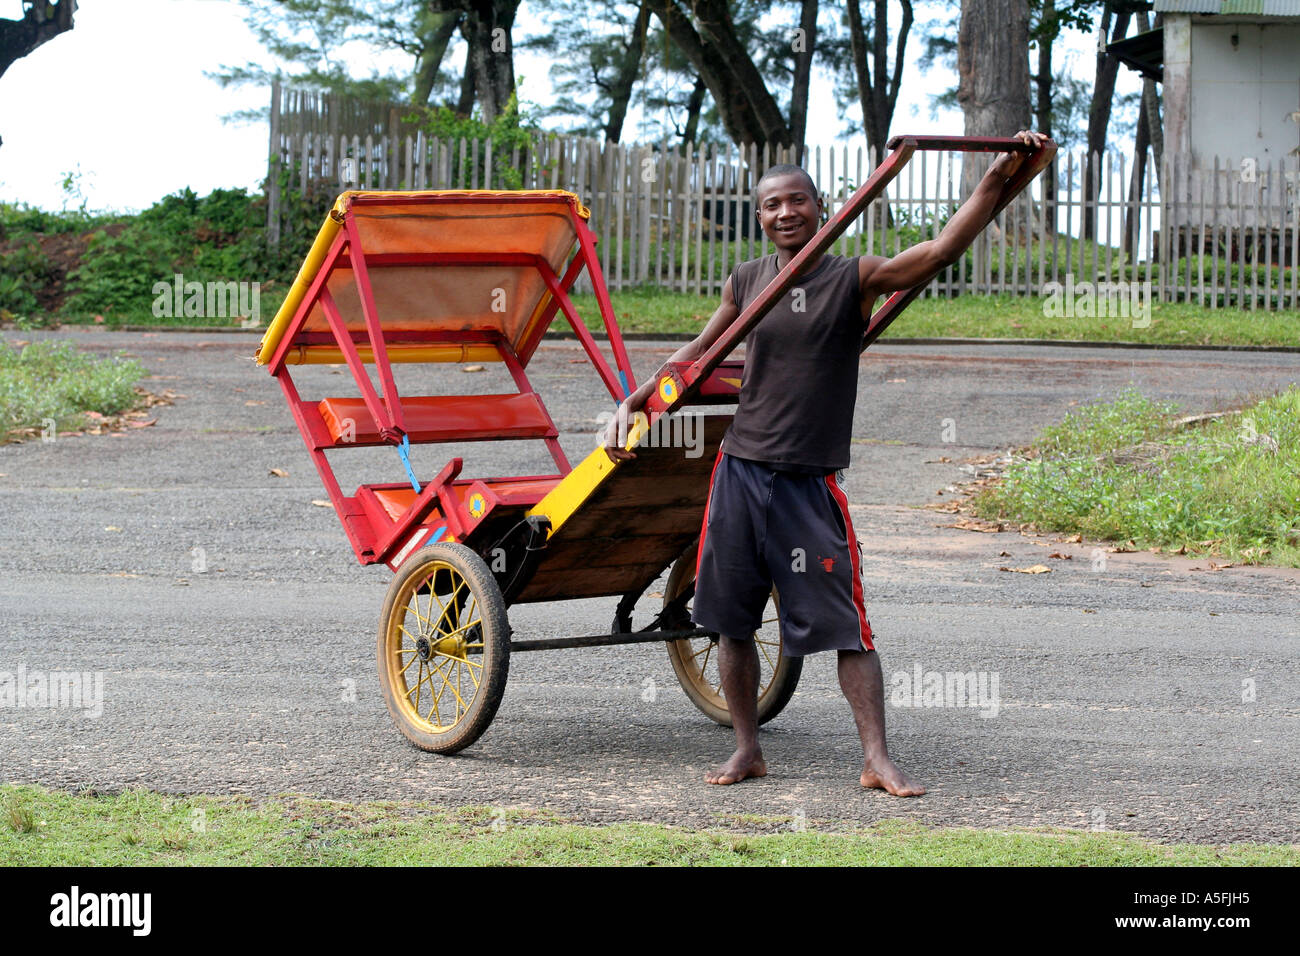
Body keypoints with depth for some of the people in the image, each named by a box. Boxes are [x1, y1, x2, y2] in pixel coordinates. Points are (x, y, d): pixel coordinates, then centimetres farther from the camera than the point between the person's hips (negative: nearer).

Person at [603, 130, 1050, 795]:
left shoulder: (854, 279, -4)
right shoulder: (745, 282, 8)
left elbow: (941, 251, -18)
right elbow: (699, 352, 20)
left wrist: (997, 179, -28)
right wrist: (632, 403, 13)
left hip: (811, 481, -4)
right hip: (741, 467, 4)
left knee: (845, 624, -7)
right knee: (730, 619, 8)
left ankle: (877, 759, -5)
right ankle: (747, 750, 20)